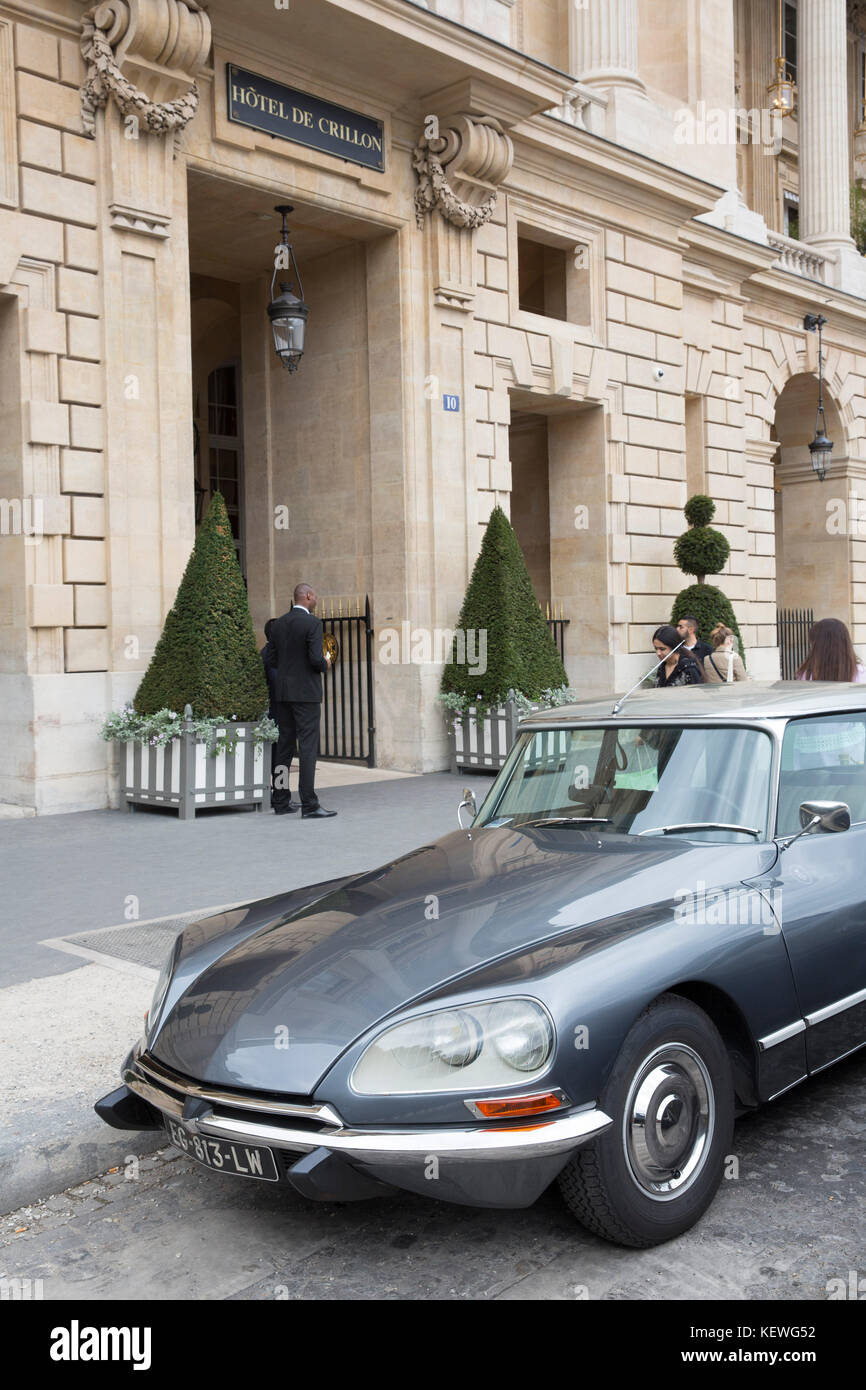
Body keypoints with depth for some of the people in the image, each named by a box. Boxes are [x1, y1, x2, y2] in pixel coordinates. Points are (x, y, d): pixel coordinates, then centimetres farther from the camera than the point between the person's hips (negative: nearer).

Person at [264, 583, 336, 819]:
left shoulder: (278, 624, 9)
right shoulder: (312, 623, -11)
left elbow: (270, 660, 10)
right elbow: (316, 659, -19)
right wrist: (325, 665, 2)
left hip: (282, 692, 7)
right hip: (306, 693, -7)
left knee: (285, 746, 12)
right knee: (308, 747, -6)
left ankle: (281, 801, 16)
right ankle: (309, 805, -8)